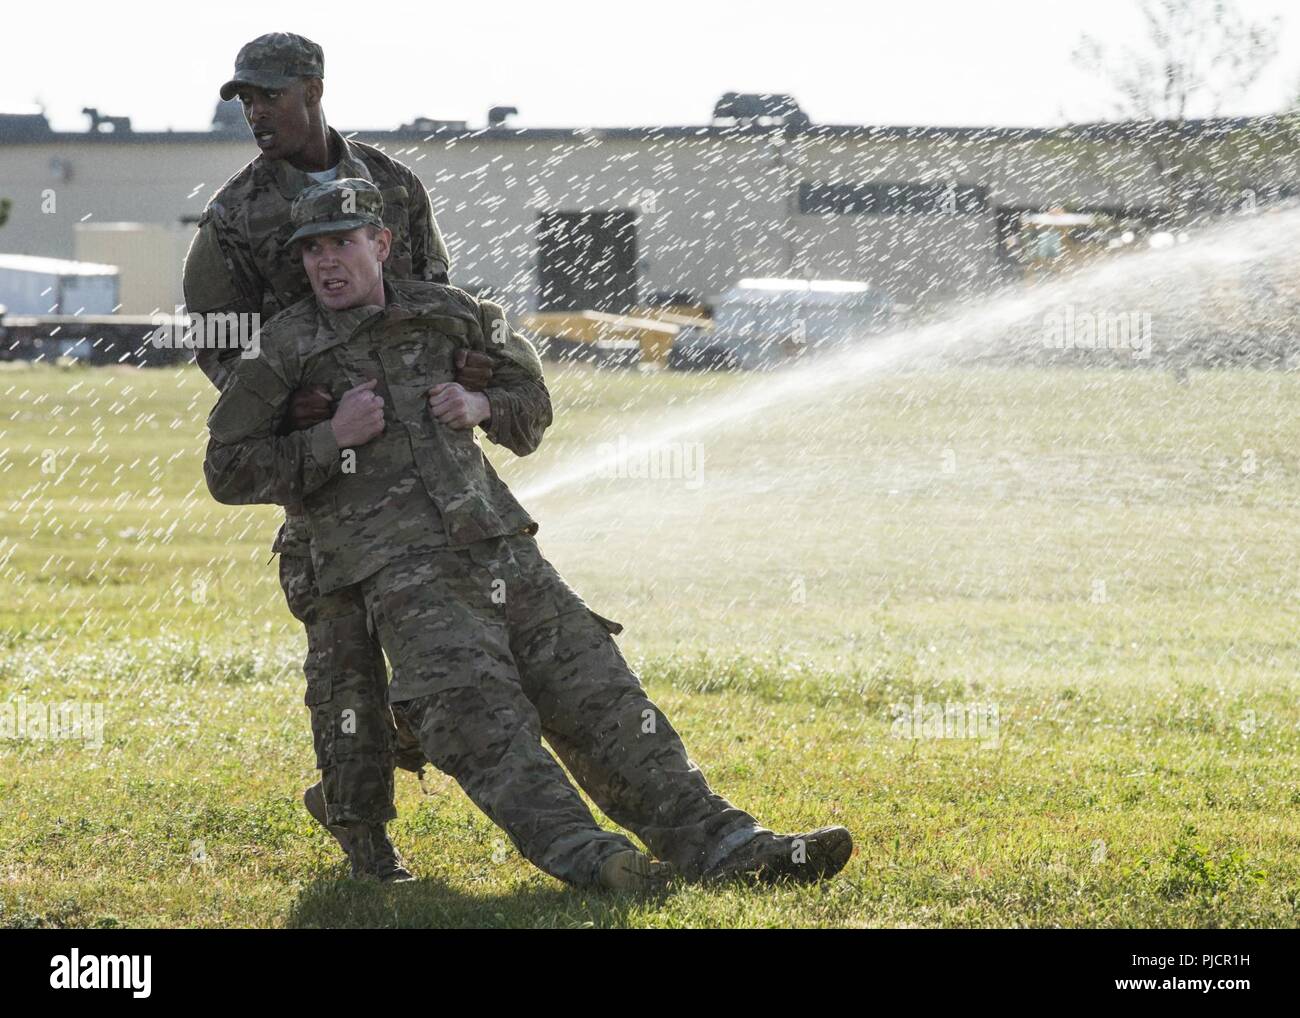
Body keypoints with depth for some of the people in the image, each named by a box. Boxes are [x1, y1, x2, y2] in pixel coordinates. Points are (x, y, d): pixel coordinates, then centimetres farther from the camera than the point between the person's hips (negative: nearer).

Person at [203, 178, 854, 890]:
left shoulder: (442, 315, 15)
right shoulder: (286, 350, 3)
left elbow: (529, 387, 29)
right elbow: (228, 471, 2)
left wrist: (484, 406, 6)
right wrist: (332, 439, -9)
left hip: (505, 555, 5)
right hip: (404, 574, -5)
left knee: (599, 696, -3)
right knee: (480, 716, -26)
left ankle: (715, 842, -8)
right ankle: (580, 853, -40)